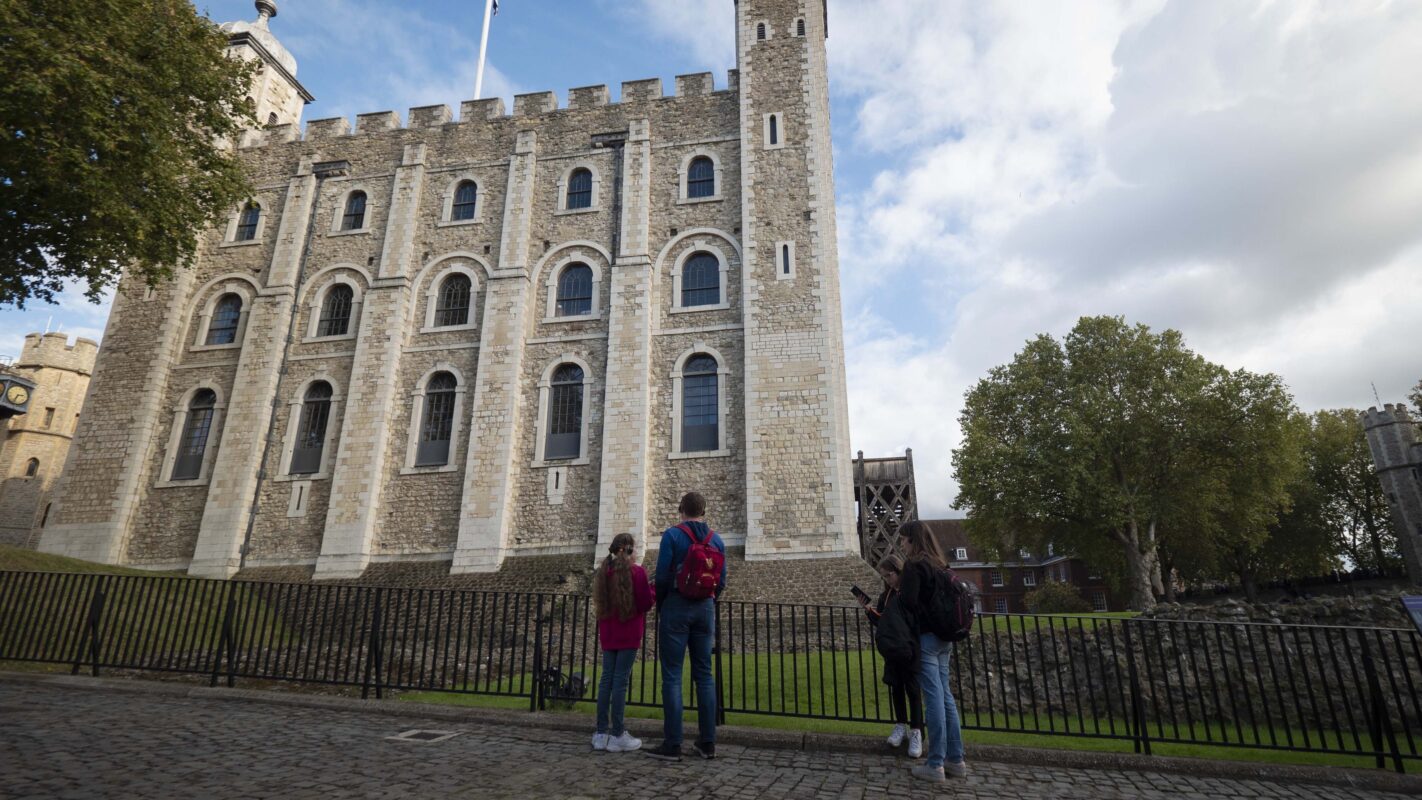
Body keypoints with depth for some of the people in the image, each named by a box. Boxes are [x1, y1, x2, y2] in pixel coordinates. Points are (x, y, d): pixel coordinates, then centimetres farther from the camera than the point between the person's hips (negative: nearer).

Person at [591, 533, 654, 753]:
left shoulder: (604, 571, 9)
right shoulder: (636, 571, -11)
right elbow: (645, 604, -10)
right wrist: (652, 589, 6)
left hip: (608, 634, 6)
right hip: (628, 634, -6)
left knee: (606, 679, 10)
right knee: (621, 681, -3)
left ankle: (602, 733, 15)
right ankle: (617, 735, 3)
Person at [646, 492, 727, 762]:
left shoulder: (672, 534, -7)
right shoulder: (717, 540, 6)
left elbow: (662, 575, -10)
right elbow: (721, 582, 6)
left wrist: (660, 607, 6)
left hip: (676, 607, -4)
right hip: (705, 609, 5)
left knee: (672, 675, 1)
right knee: (704, 674, 10)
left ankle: (672, 744, 2)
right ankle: (707, 742, 15)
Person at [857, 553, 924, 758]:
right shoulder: (885, 595, 9)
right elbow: (880, 623, 11)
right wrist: (868, 610, -4)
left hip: (910, 649, -5)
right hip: (891, 649, 5)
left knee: (912, 689, 2)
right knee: (896, 688, 13)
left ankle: (916, 732, 11)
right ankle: (901, 726, 26)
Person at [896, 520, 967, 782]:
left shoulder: (913, 565, -12)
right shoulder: (940, 564, 13)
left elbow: (909, 602, -19)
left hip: (925, 638, -8)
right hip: (944, 638, 8)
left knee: (934, 698, -5)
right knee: (946, 696, 13)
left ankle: (935, 765, 2)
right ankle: (955, 760, 19)